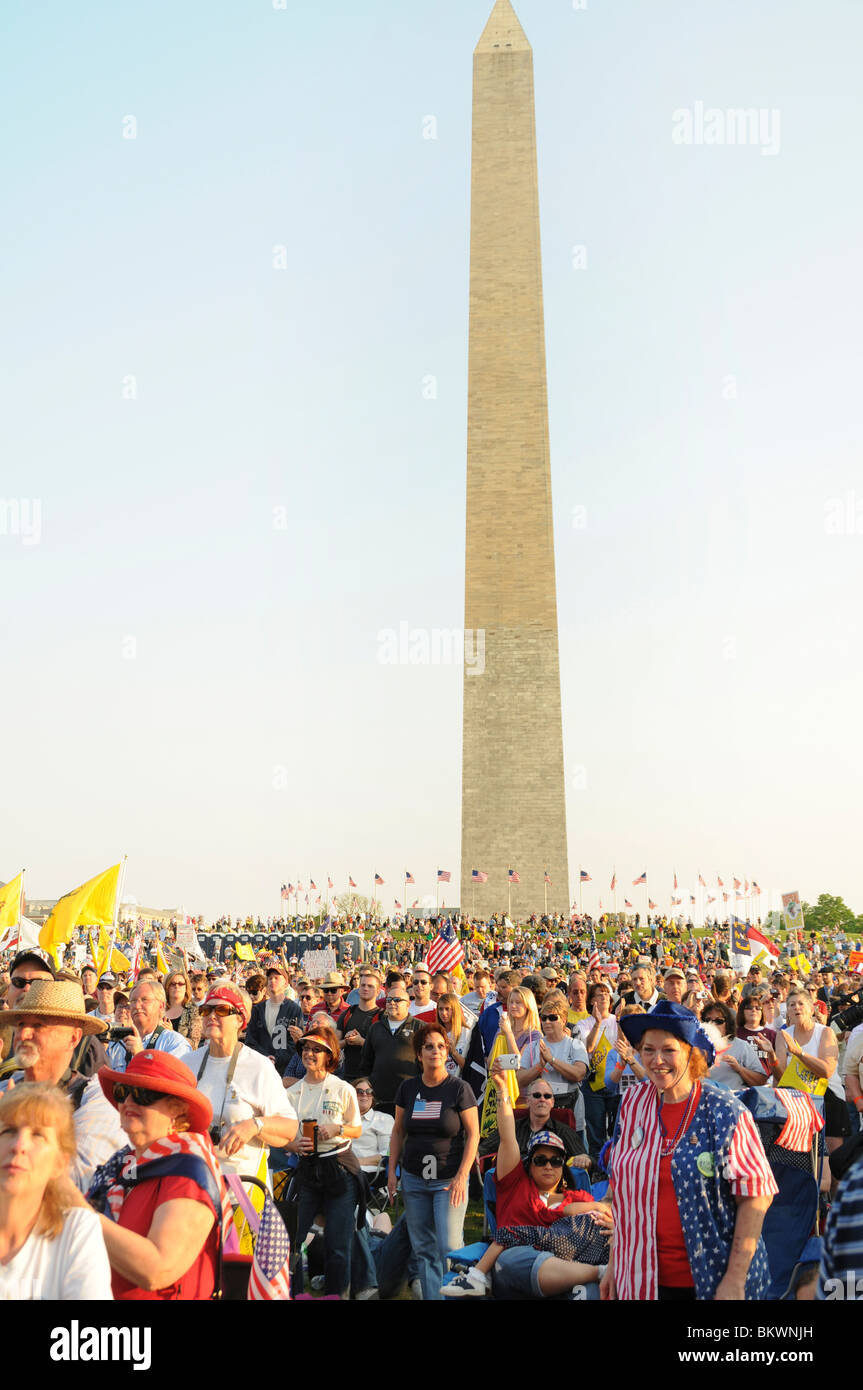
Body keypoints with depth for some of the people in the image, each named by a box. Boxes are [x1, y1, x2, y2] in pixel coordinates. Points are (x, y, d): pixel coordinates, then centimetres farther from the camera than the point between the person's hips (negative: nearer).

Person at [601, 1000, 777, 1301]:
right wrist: (614, 1264, 8)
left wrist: (735, 1281, -15)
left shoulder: (724, 1112, -11)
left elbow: (756, 1195, -11)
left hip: (710, 1280, -3)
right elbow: (622, 1188, 8)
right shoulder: (632, 1103, 0)